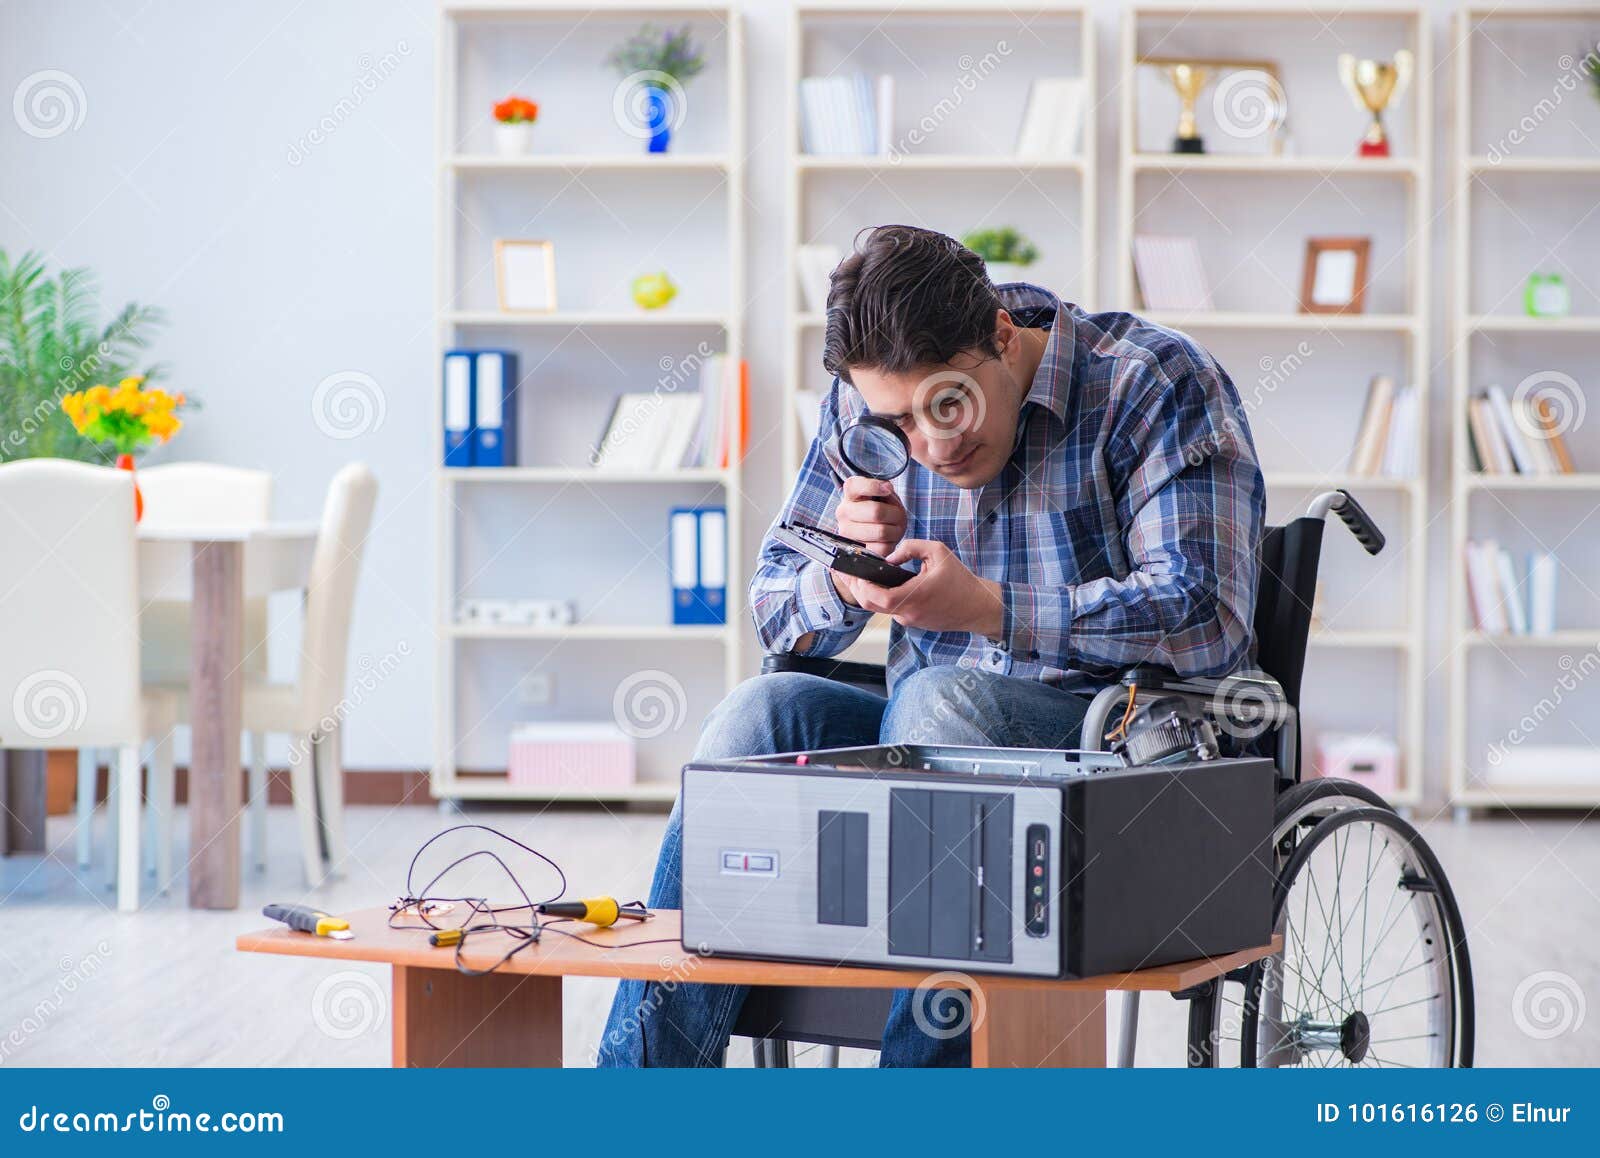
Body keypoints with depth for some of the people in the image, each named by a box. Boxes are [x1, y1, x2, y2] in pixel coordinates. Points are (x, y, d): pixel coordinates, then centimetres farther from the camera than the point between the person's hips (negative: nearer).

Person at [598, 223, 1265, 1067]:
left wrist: (989, 607, -27)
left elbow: (1208, 620, -19)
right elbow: (776, 612, 11)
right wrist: (845, 577, -13)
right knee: (765, 709, -22)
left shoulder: (1154, 381, -9)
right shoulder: (863, 405, 5)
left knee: (938, 697, -33)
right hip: (932, 741, 5)